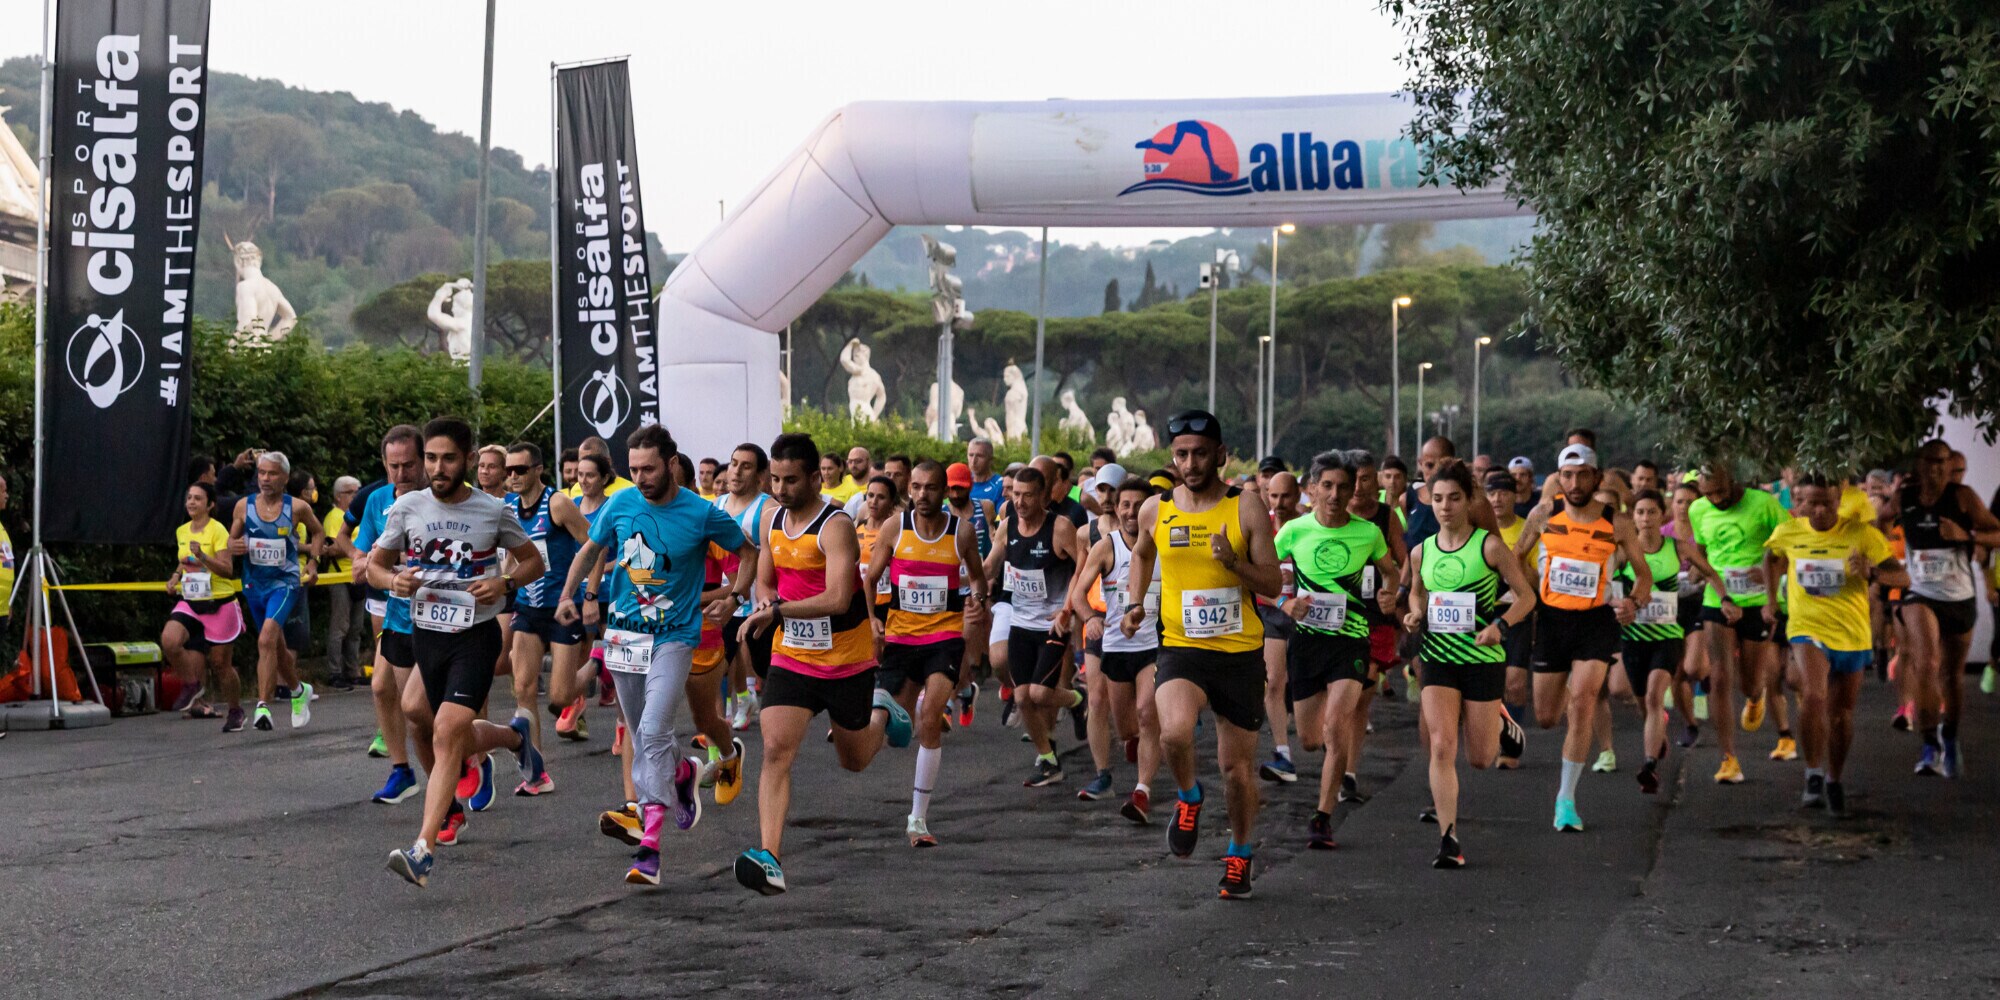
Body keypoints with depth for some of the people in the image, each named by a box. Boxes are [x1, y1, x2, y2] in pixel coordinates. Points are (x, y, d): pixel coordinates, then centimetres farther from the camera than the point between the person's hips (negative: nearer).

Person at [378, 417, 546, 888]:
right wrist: (393, 580, -11)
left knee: (447, 734, -16)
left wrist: (505, 584, -12)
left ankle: (424, 849, -20)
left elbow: (533, 561, 8)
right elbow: (374, 563, 12)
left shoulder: (494, 511, -3)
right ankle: (514, 738, 41)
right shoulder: (407, 508, 2)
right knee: (448, 735, 9)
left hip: (477, 634, -4)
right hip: (426, 634, 4)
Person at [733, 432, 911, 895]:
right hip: (791, 659, 4)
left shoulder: (836, 526, -21)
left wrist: (779, 609, -31)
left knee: (855, 760, 15)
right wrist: (767, 606, -8)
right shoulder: (772, 520, 2)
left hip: (846, 661, -4)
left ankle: (881, 713, 49)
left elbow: (838, 599, -32)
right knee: (776, 750, -16)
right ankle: (770, 859, -22)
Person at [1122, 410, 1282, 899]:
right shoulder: (1155, 510, 2)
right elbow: (1142, 553, 24)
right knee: (1175, 733, -30)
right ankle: (1188, 798, 4)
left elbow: (1273, 585, -4)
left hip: (1241, 652, 0)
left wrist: (1233, 561, -22)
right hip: (1181, 647, 0)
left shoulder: (1246, 512, -5)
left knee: (1238, 767, 8)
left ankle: (1238, 856, 34)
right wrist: (1135, 602, 9)